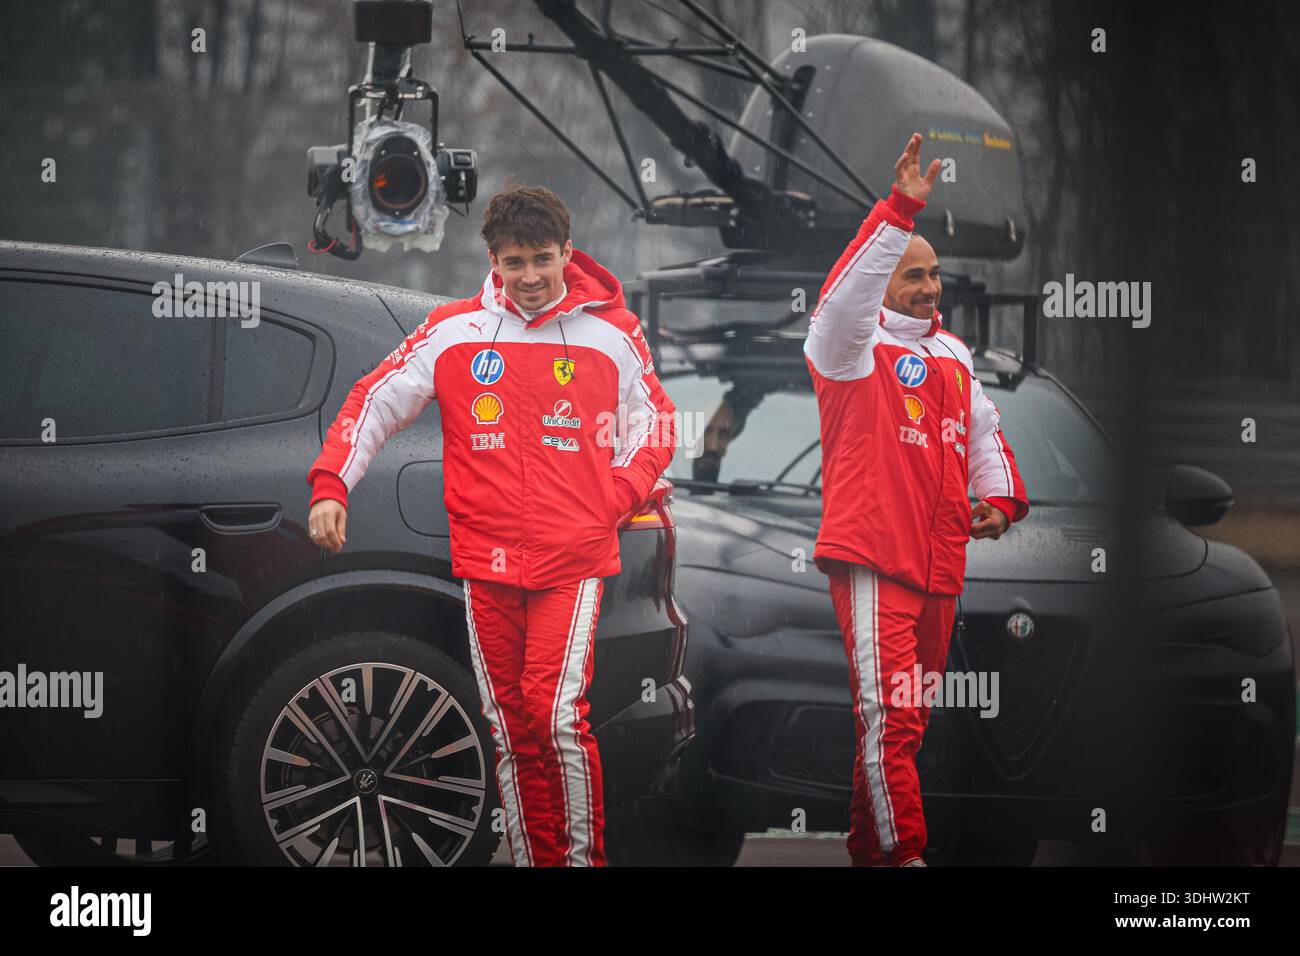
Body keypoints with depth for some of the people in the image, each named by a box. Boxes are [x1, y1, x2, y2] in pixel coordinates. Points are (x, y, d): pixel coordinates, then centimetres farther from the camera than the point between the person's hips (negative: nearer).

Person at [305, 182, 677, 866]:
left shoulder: (612, 330, 3)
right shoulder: (454, 329, 3)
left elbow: (655, 422, 14)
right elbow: (375, 401, 6)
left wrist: (619, 496, 0)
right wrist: (329, 485, -6)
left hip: (575, 557, -2)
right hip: (486, 557, 2)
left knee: (556, 712, -16)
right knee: (510, 728, 5)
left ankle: (585, 854, -2)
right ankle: (535, 859, 14)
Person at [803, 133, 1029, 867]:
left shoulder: (953, 354, 18)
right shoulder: (856, 346, -4)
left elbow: (984, 430, 28)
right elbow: (847, 295, -25)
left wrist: (1001, 496, 10)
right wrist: (900, 210, -33)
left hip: (940, 561, 7)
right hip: (874, 556, -7)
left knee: (908, 717, 12)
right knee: (889, 714, -16)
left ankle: (869, 847, 22)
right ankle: (901, 854, -14)